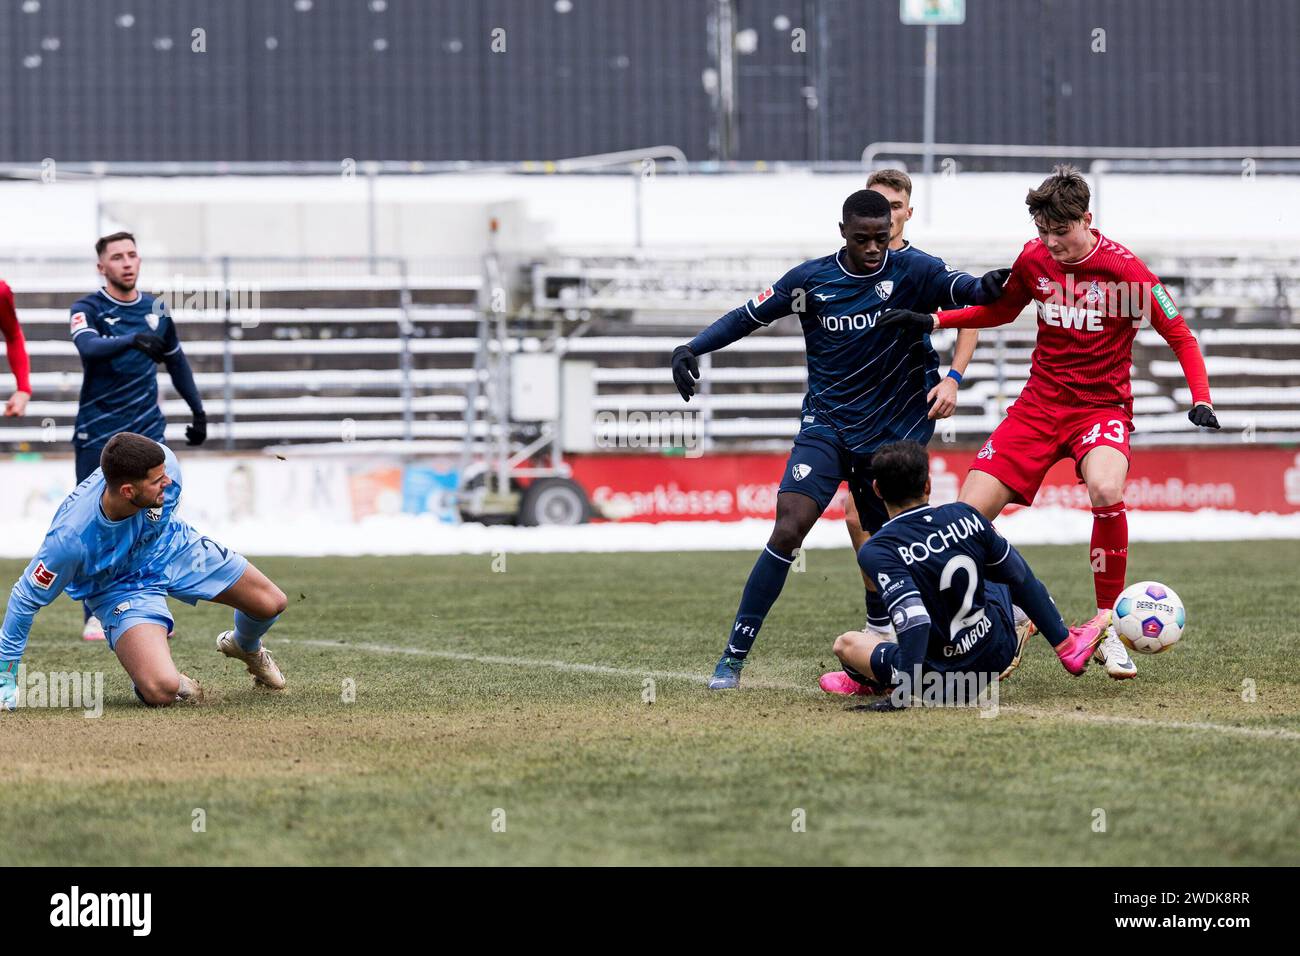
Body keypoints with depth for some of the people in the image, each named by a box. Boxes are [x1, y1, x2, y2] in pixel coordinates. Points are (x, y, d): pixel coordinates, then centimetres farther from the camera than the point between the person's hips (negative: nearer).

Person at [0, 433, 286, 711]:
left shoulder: (163, 463, -30)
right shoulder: (70, 538, -41)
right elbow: (27, 598, -27)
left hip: (173, 549, 5)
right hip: (121, 589, -5)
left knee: (271, 604, 9)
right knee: (161, 692, -28)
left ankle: (247, 648, 45)